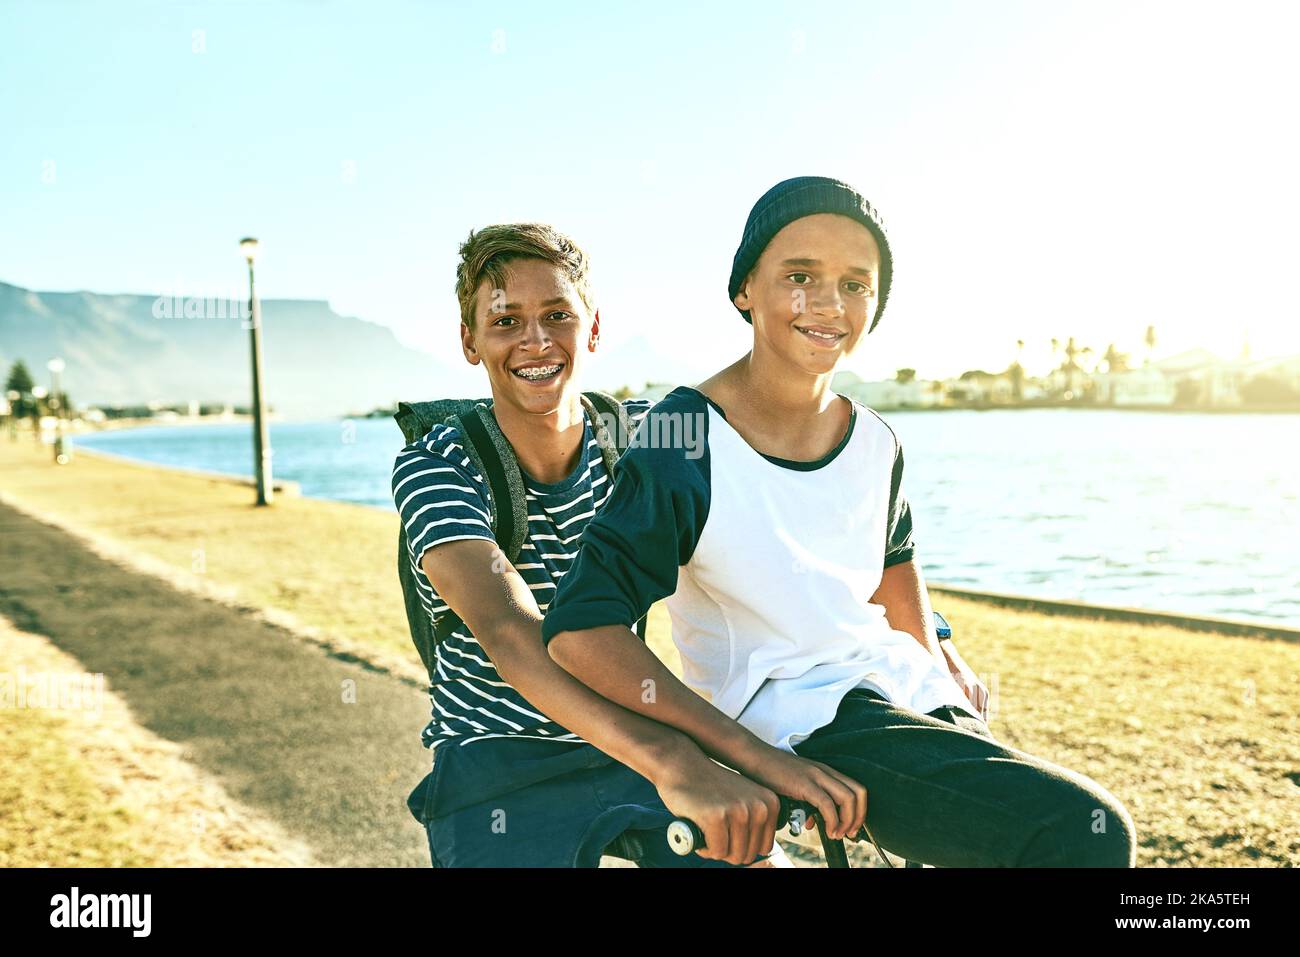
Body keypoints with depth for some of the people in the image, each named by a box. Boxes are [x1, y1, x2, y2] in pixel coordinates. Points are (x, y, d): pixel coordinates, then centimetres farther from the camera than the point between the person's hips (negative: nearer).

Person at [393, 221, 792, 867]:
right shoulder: (432, 470, -16)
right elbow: (510, 635, -32)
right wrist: (670, 761, -46)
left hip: (638, 744, 3)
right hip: (499, 771, -3)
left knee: (762, 860, -11)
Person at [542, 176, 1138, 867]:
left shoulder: (875, 443, 3)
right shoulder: (686, 442, -17)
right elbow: (579, 630, -24)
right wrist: (754, 758, -27)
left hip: (900, 690, 8)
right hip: (796, 722, -7)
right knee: (1085, 835, -21)